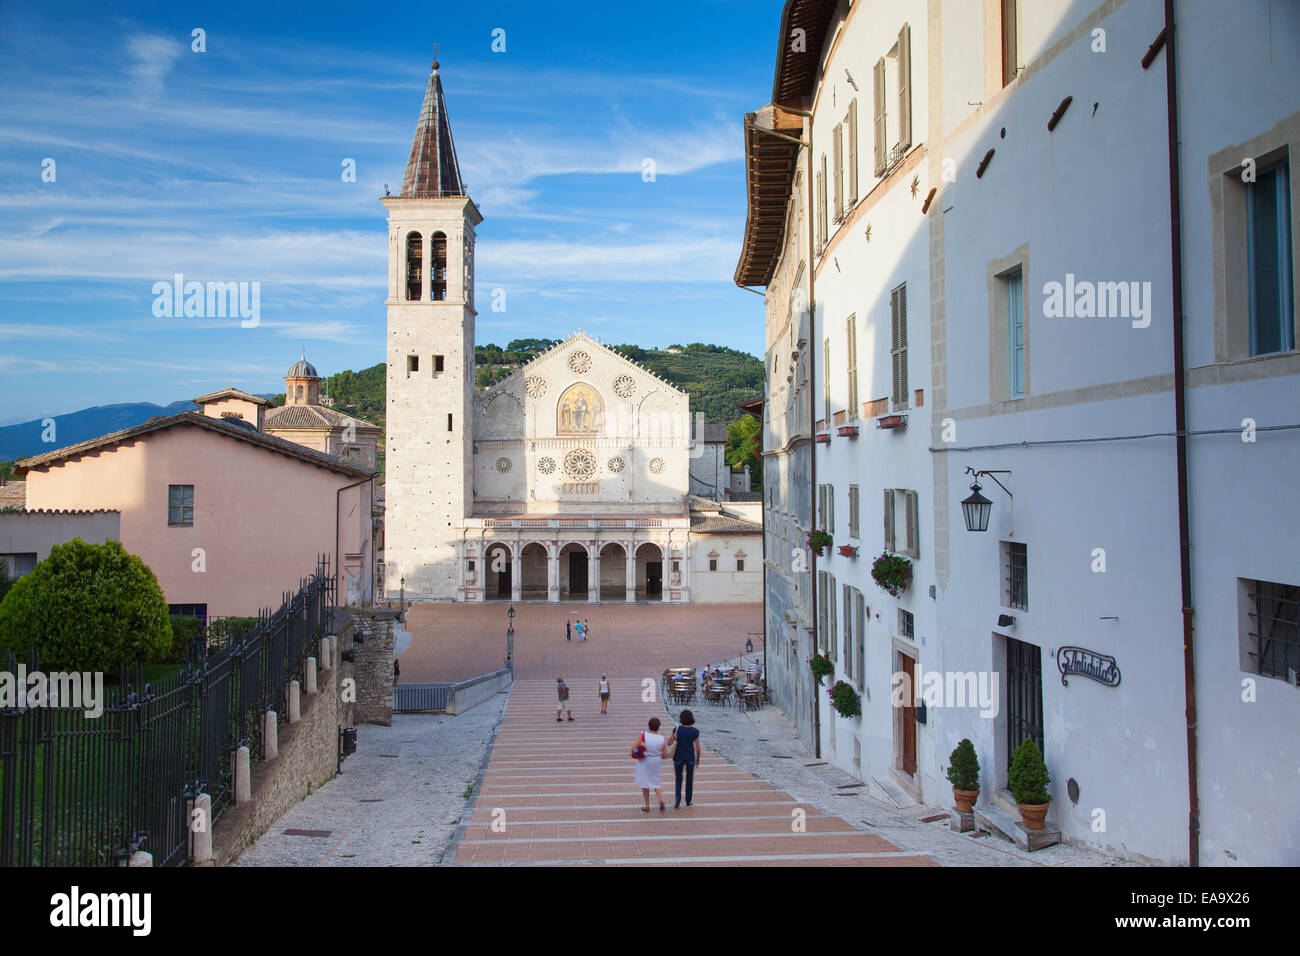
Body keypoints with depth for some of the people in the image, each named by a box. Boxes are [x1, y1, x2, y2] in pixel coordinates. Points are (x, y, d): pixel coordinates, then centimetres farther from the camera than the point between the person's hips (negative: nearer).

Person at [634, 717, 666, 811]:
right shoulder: (661, 739, -9)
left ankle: (647, 806, 20)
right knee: (656, 783, 17)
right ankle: (661, 800, -6)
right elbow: (664, 755, -3)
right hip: (657, 762, 2)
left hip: (644, 761, -2)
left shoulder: (643, 735, -16)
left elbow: (634, 747, -20)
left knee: (644, 784, 15)